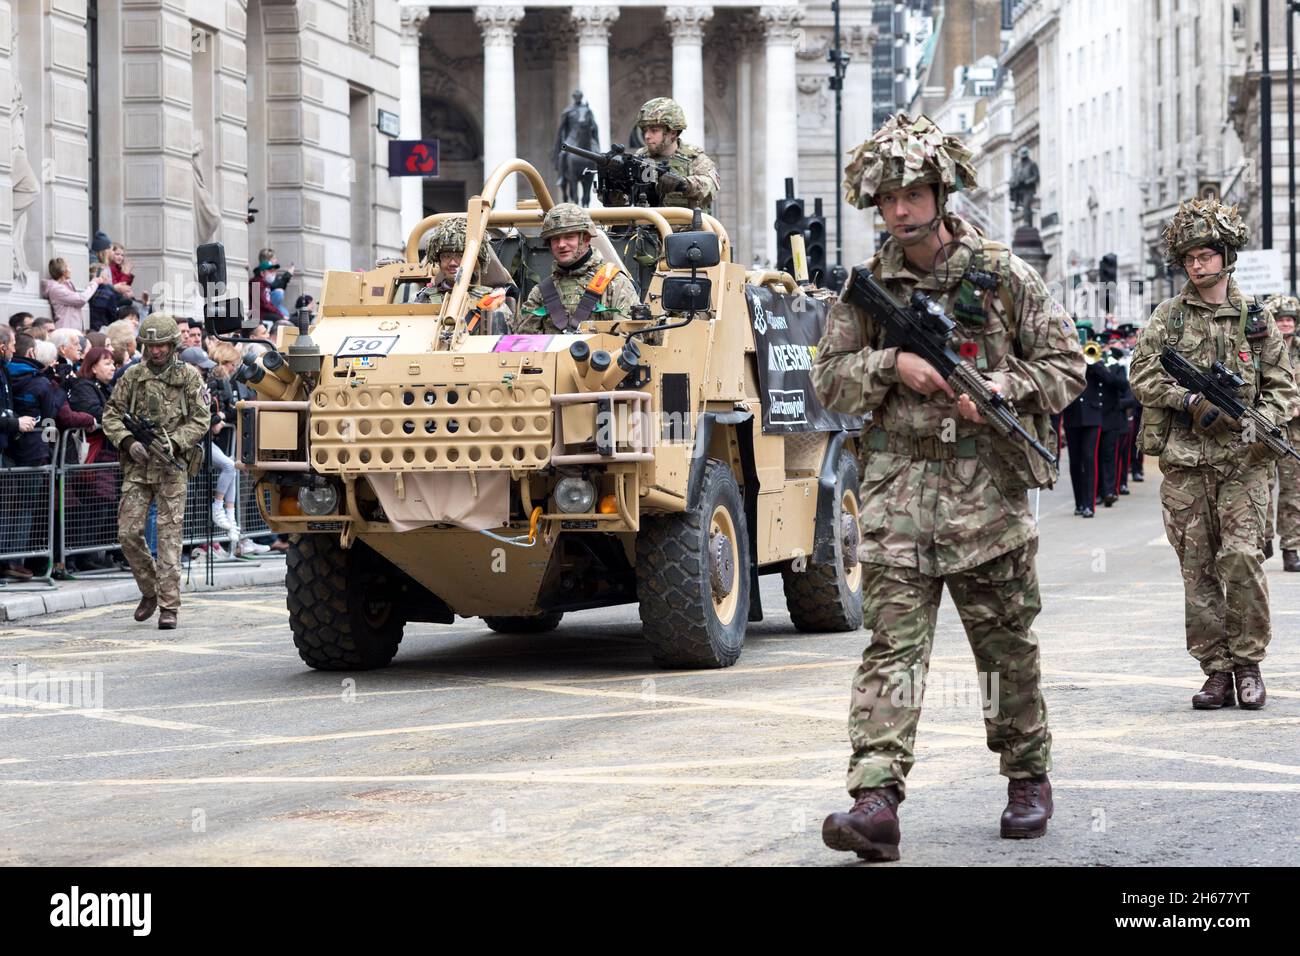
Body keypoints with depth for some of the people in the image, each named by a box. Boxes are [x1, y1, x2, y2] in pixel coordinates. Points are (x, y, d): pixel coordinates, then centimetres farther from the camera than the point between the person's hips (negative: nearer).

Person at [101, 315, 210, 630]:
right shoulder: (132, 376, 8)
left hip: (172, 465, -3)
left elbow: (200, 420, 0)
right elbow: (111, 414, 8)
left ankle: (169, 606, -5)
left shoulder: (189, 376, 3)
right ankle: (149, 591, 19)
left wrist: (174, 442, -14)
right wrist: (128, 442, -9)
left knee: (169, 534, -6)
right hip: (137, 466, 3)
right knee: (129, 532, -2)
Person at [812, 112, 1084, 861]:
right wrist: (892, 366, -10)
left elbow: (1066, 365, 4)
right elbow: (830, 379, 8)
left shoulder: (1004, 276, 1)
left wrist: (997, 392, -12)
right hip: (898, 486, 1)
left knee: (1008, 643, 8)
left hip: (988, 487, -1)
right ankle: (877, 799, -17)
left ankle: (1030, 776, 26)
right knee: (894, 643, -9)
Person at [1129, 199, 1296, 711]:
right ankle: (1217, 669, 8)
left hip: (1242, 461, -1)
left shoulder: (1257, 320, 9)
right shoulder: (1169, 316, 8)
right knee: (1197, 568, 1)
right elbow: (1142, 374, 2)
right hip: (1184, 461, 1)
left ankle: (1248, 662, 1)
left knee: (1241, 557, -13)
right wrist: (1191, 401, -12)